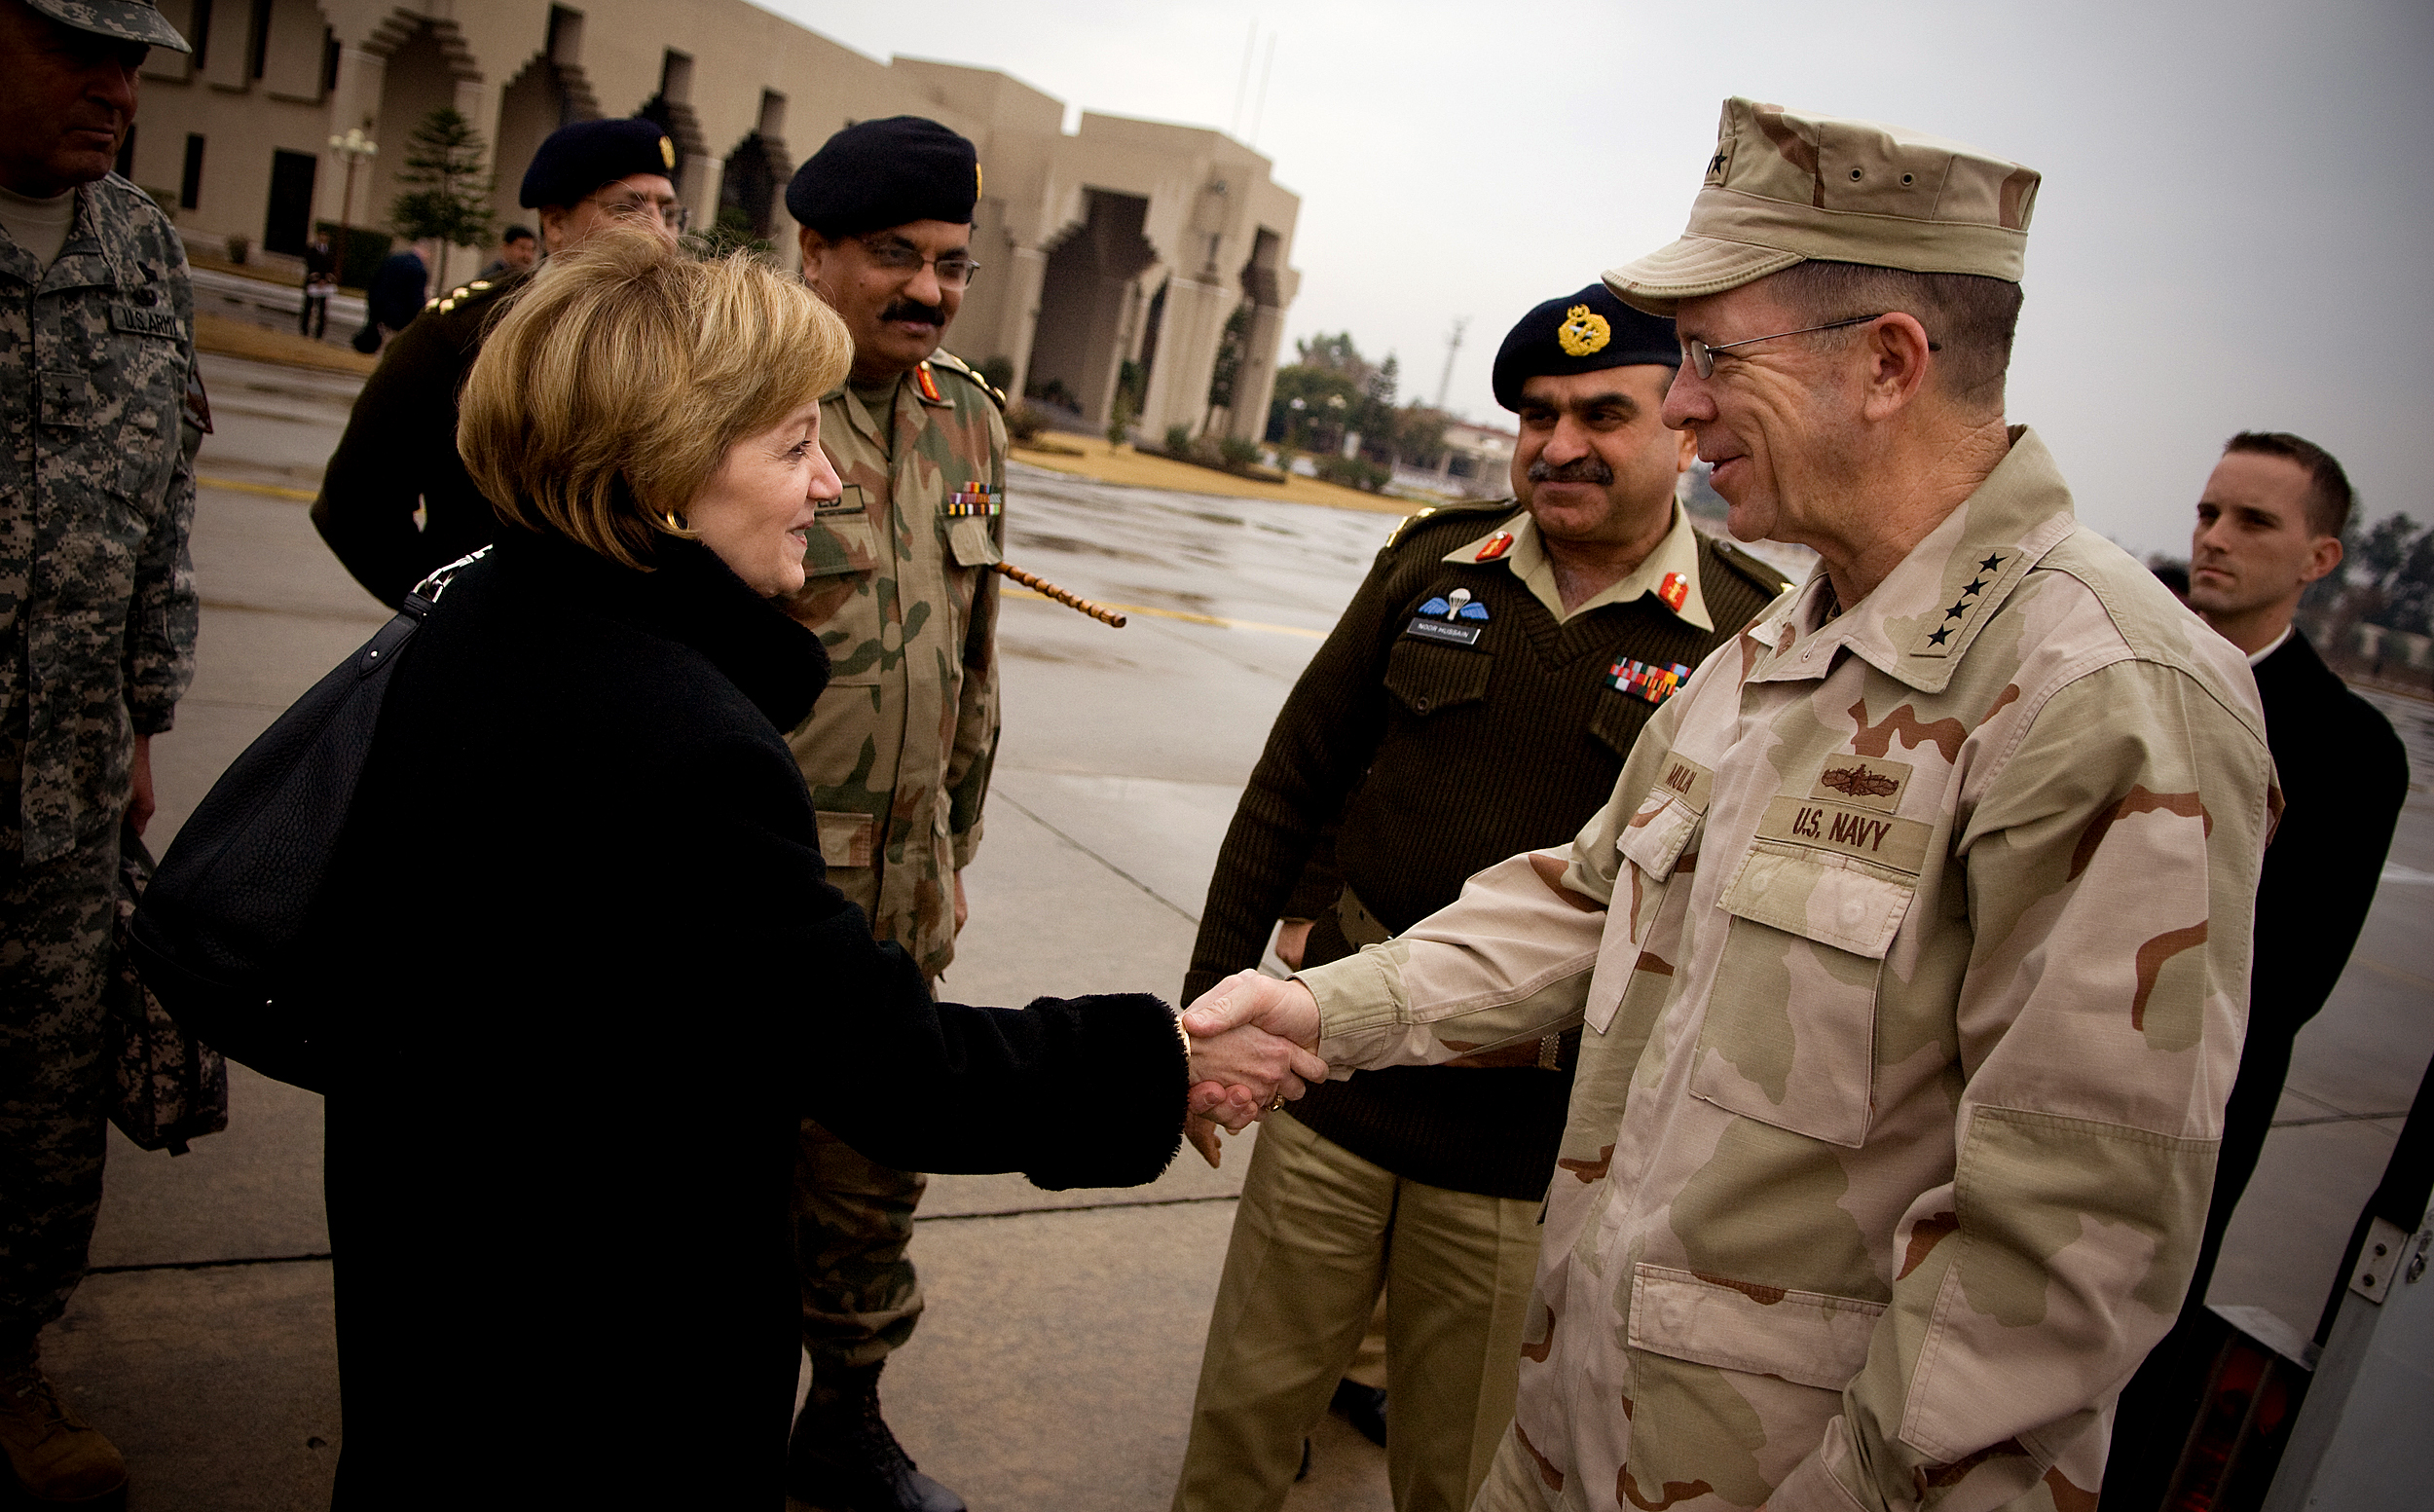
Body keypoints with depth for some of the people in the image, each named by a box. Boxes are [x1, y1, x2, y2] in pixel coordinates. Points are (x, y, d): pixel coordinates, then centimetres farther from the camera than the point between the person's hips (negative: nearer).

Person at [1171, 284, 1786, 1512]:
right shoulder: (1434, 563, 2)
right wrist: (1207, 1004, 7)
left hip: (1528, 1147, -2)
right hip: (1333, 1091, 3)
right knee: (1244, 1408, 18)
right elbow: (1290, 784, 7)